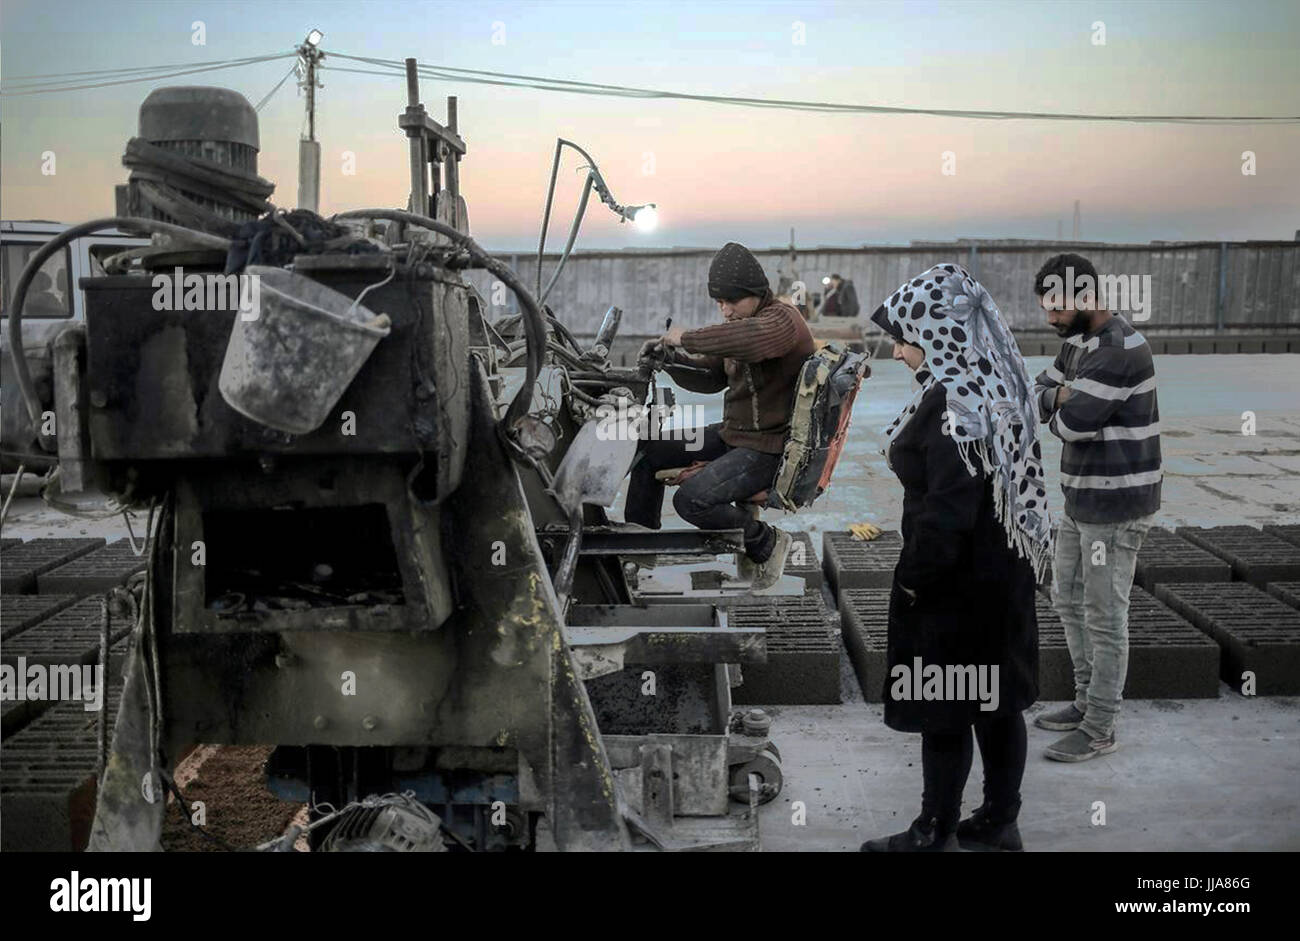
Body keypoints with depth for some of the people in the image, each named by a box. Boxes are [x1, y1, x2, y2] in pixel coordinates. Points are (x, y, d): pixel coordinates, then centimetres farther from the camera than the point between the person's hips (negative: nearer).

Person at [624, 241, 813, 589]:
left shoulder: (782, 319, -17)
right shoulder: (739, 322, 11)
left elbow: (750, 339, -42)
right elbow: (711, 377, 17)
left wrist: (686, 337, -31)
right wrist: (672, 358, -1)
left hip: (769, 448, -10)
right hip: (732, 433, 10)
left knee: (691, 500, -26)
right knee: (649, 451, 10)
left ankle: (765, 543, -4)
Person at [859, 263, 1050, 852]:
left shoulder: (953, 405, -24)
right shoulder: (994, 388, 5)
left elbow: (947, 511, -25)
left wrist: (912, 580, -14)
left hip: (956, 585, -9)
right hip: (1001, 575, 9)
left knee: (942, 712, 5)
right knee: (997, 701, 17)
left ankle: (935, 833, 19)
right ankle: (1000, 821, 29)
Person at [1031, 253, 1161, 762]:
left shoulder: (1120, 350, -22)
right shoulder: (1079, 342, 10)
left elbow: (1073, 423, -26)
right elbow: (1037, 394, 10)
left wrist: (1059, 407, -4)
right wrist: (1061, 396, -12)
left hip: (1115, 505, -10)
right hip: (1081, 498, 10)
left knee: (1103, 616, -1)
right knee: (1068, 598, 19)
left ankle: (1100, 730, 9)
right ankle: (1087, 702, 33)